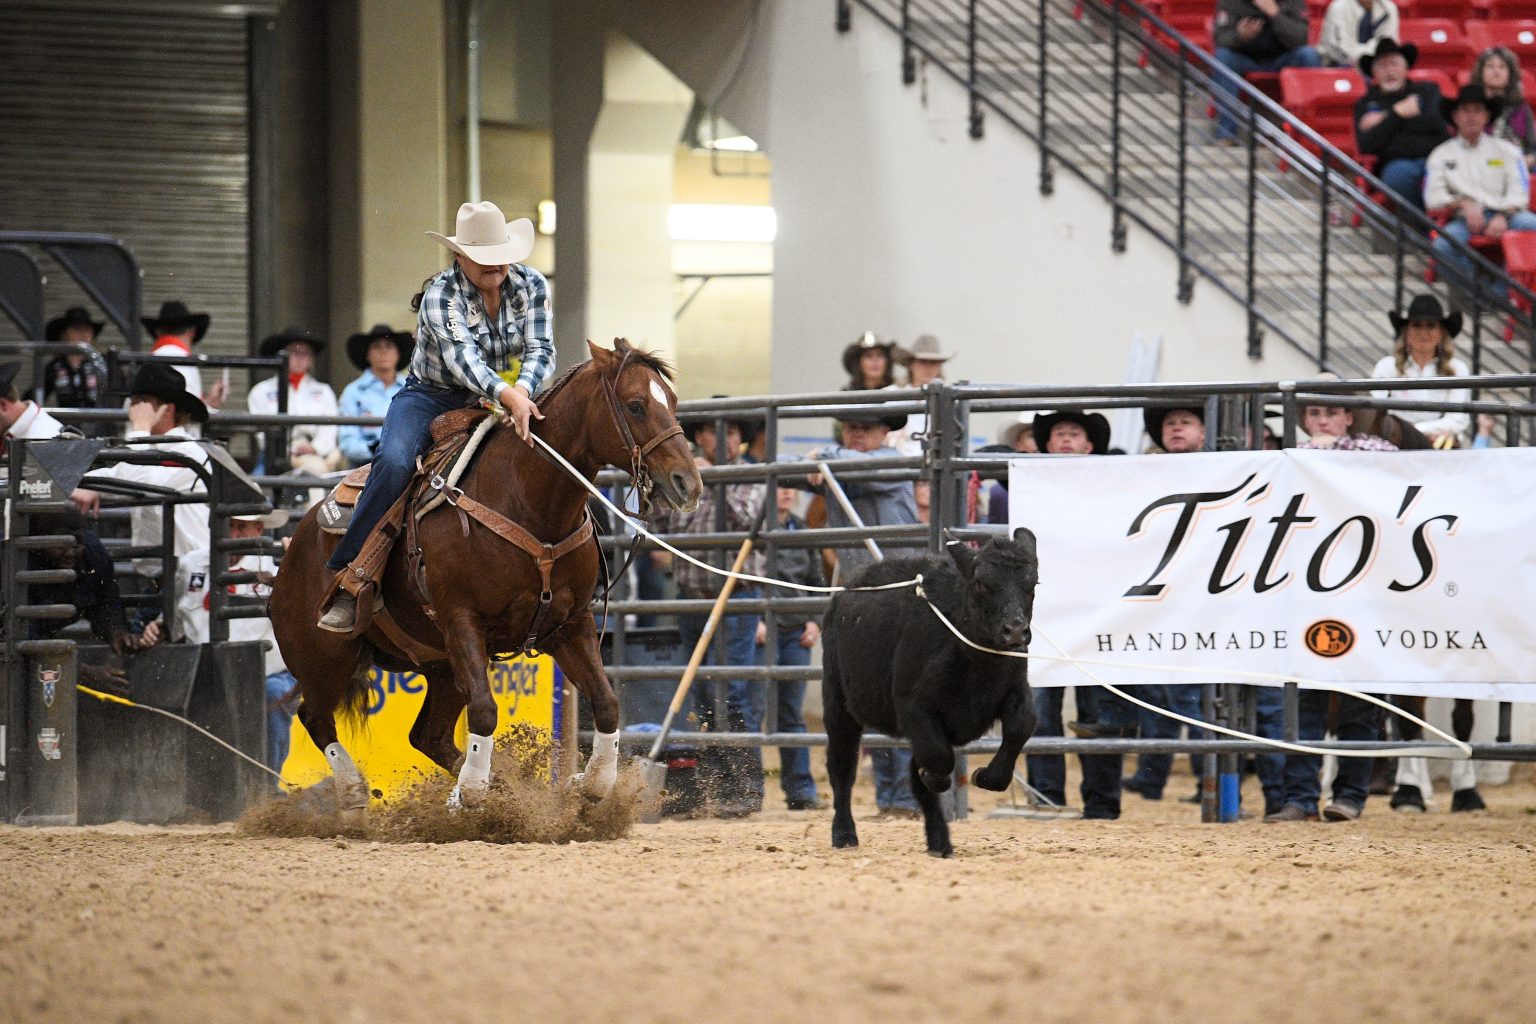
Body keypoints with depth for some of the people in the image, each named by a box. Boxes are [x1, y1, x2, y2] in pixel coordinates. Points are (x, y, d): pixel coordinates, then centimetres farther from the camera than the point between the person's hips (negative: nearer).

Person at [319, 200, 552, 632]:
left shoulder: (531, 287, -4)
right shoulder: (440, 296, -19)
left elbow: (541, 349, -12)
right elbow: (461, 357, -34)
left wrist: (523, 390, -36)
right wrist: (507, 397, -52)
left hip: (505, 398, 5)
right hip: (431, 397, -5)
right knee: (394, 462, -33)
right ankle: (346, 578, -29)